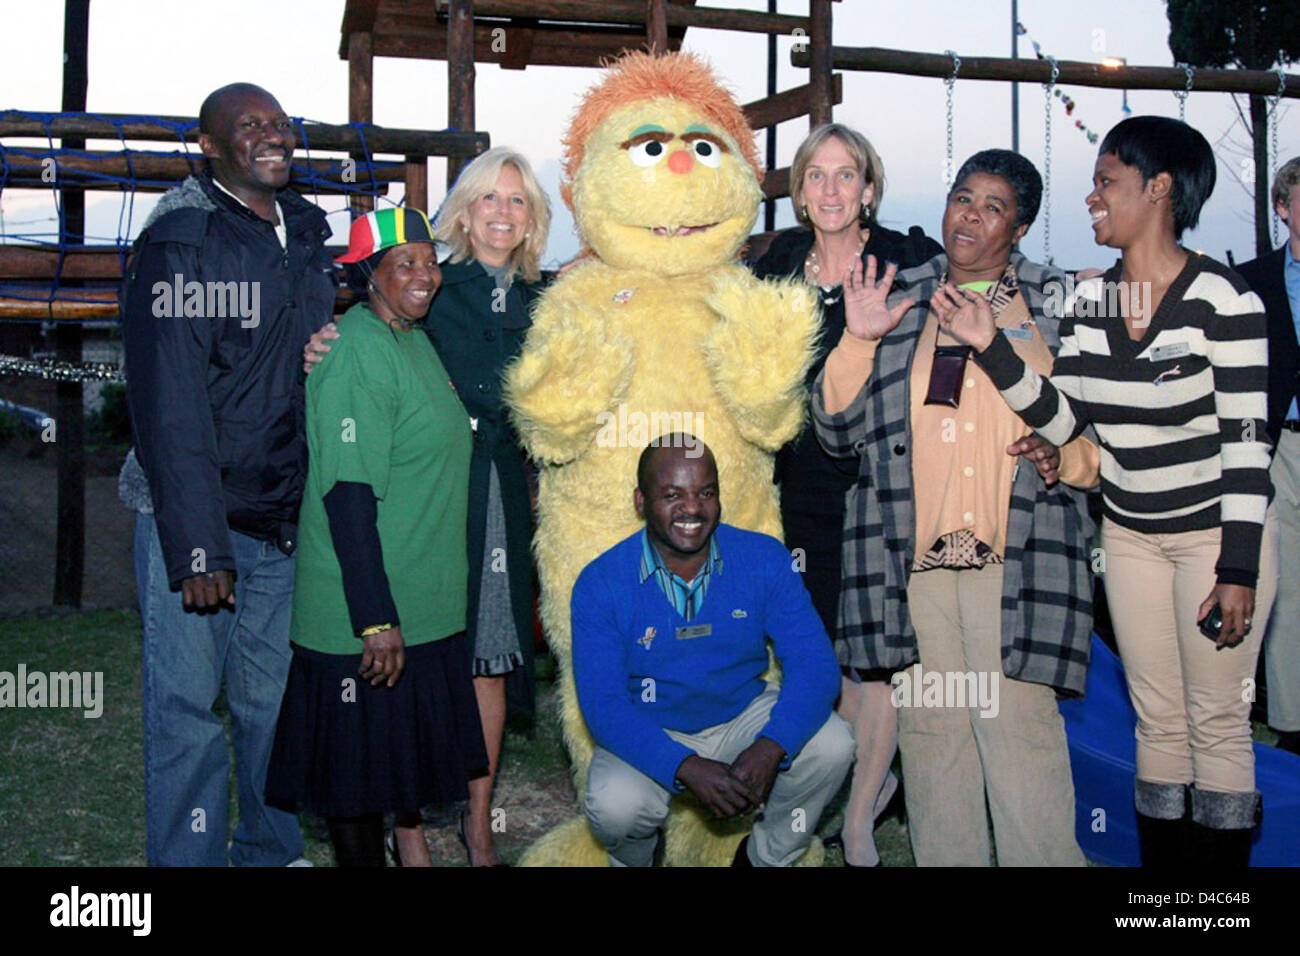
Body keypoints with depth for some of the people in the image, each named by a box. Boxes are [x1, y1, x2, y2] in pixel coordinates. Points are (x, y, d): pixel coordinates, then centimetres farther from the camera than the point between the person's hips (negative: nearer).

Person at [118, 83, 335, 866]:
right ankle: (187, 856, 16)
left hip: (283, 514, 6)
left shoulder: (305, 229, 10)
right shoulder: (180, 240, -11)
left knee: (275, 696, 14)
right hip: (192, 513, -6)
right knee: (188, 703, 1)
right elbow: (170, 403, -16)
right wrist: (197, 547, -20)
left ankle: (272, 850, 30)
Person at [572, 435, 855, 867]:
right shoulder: (600, 584, -16)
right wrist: (687, 767, -35)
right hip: (650, 734, -2)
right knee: (614, 806, -32)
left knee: (832, 745, -24)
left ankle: (766, 854, 6)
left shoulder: (765, 559, -12)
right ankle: (632, 860, 9)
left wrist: (770, 749, -34)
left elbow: (814, 664, -16)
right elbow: (602, 704, -20)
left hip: (744, 717, 2)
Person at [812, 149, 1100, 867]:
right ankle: (944, 859, 17)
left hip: (1019, 560, -2)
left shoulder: (1061, 307, 12)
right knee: (931, 733, 5)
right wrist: (858, 340, -1)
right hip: (914, 558, 2)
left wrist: (1065, 458, -6)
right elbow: (838, 430, 11)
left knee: (1020, 733, -9)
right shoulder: (900, 301, 15)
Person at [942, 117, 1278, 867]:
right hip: (1130, 534, 5)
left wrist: (1238, 569, -18)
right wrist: (989, 346, -18)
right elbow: (1059, 418, -5)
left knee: (1217, 719, 3)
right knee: (1157, 718, 12)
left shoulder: (1223, 298, -16)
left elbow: (1247, 439, -16)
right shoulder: (1089, 300, 1)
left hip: (1217, 529, -5)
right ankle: (1160, 856, 24)